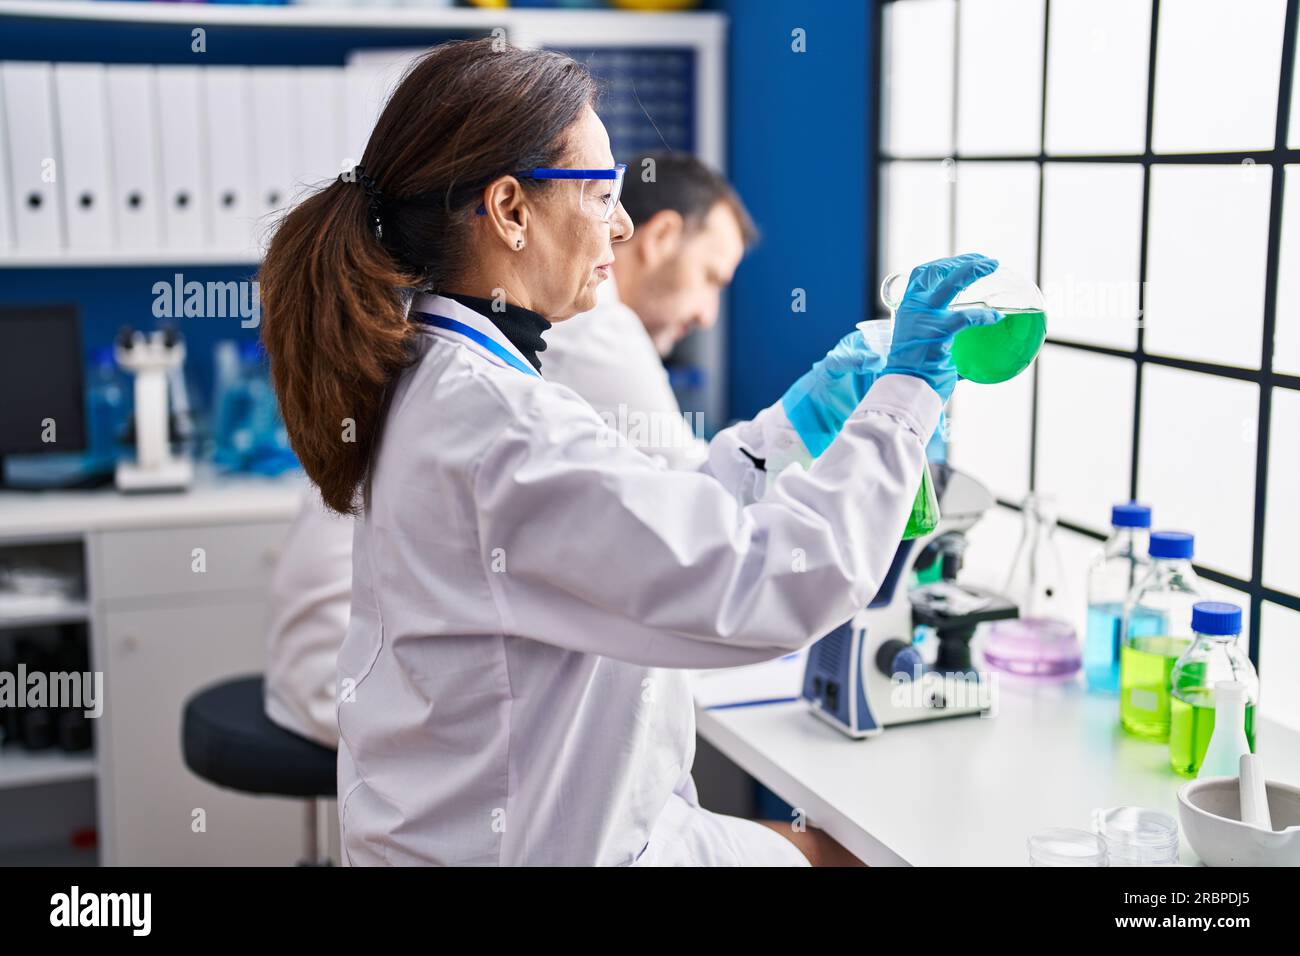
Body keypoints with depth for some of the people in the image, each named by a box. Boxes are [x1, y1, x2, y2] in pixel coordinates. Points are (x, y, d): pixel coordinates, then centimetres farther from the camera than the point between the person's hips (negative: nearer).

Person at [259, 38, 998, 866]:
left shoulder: (425, 381, 3)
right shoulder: (500, 423, -29)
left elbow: (643, 533, 12)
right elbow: (779, 582, -30)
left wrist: (783, 426, 11)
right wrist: (904, 390, -19)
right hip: (538, 846, -9)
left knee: (826, 842, 21)